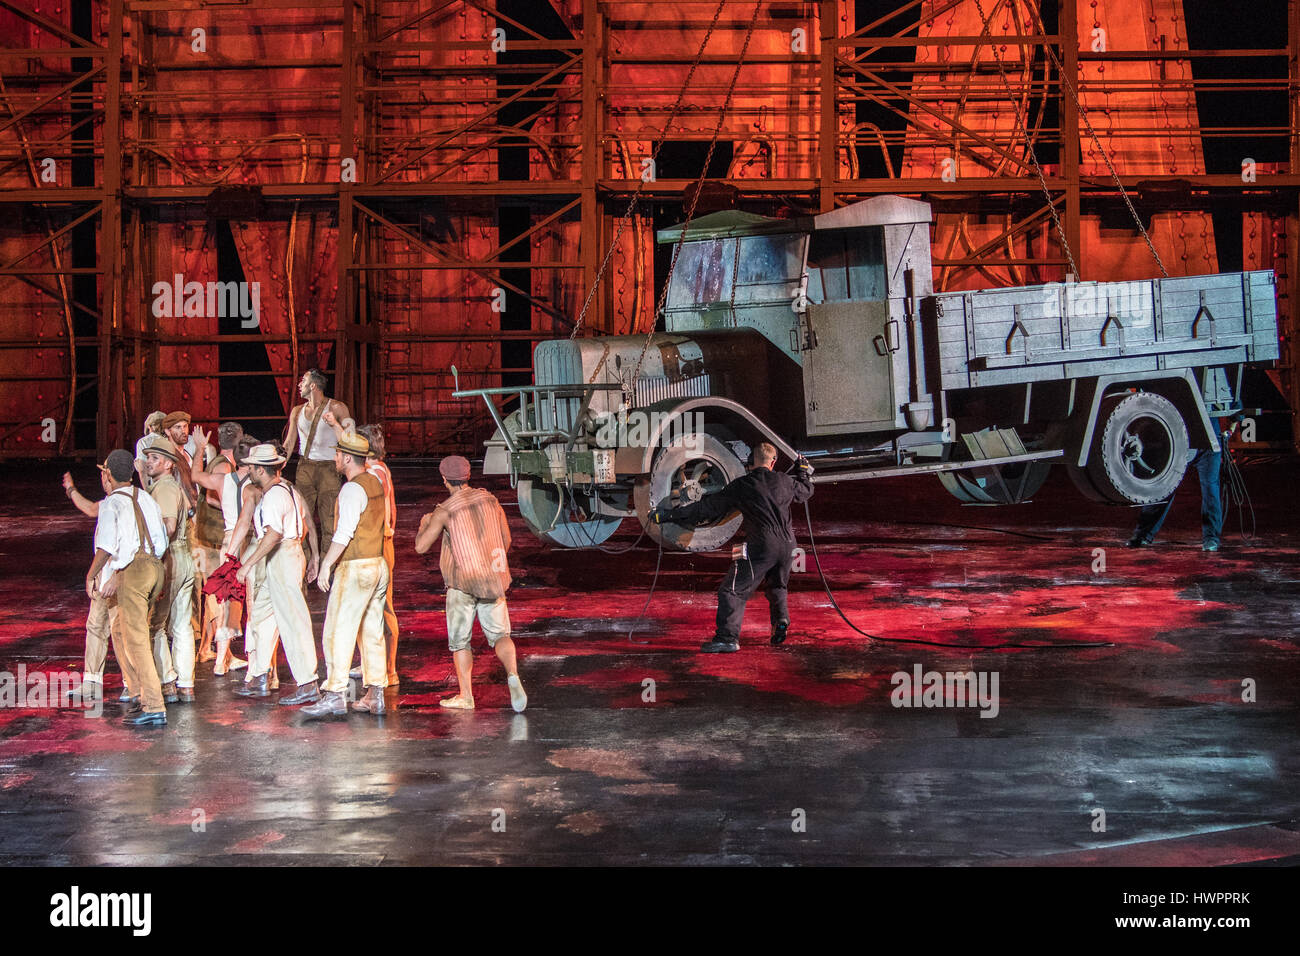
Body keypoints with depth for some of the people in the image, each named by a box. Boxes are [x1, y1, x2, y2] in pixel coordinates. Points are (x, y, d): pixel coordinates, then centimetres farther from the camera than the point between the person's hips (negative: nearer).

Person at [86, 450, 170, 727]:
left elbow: (106, 547, -15)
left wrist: (91, 575, -2)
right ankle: (142, 694, 20)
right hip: (155, 567, 8)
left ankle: (154, 707, -10)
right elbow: (161, 541, 16)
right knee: (121, 632, 21)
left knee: (135, 640, -6)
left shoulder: (111, 504, -5)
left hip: (132, 572, -8)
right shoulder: (146, 498, 16)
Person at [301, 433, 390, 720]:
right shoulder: (375, 483, 12)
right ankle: (375, 696, 12)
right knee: (373, 632, 10)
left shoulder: (352, 489, -14)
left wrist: (326, 565, -16)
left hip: (355, 567, -9)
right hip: (378, 564, 9)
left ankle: (335, 696, -8)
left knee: (339, 631, -6)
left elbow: (344, 533, -20)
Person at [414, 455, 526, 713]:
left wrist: (424, 524, 14)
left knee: (459, 640, 11)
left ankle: (465, 696, 11)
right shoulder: (490, 500, 5)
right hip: (493, 578, 3)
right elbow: (506, 540, 13)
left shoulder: (444, 511, -9)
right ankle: (512, 675, -18)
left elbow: (420, 546, -6)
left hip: (462, 582, -3)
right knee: (499, 634, 8)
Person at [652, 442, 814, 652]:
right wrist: (804, 471, 51)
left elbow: (708, 507, -1)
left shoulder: (741, 486, -3)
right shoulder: (784, 481, 8)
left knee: (732, 590, -3)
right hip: (787, 544, 6)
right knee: (777, 586, 30)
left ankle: (727, 637, -12)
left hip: (761, 545, -5)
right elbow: (805, 490, 29)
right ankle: (781, 620, 10)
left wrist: (669, 515, 4)